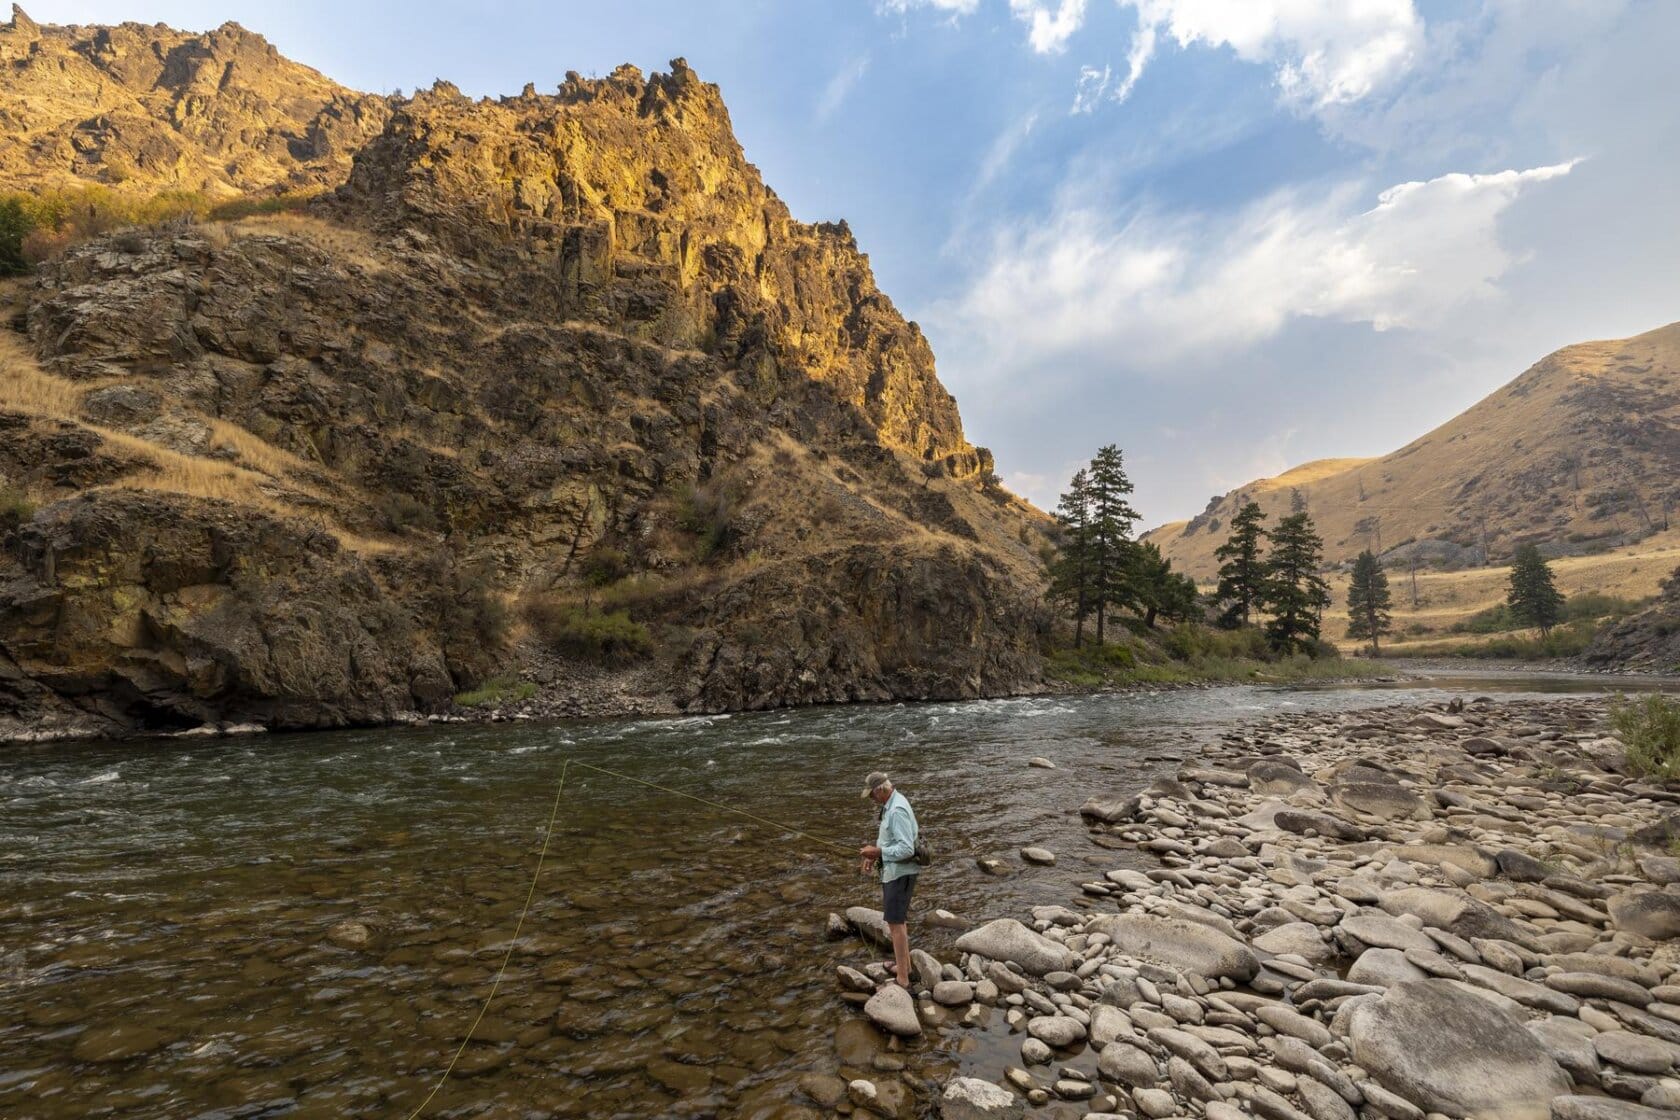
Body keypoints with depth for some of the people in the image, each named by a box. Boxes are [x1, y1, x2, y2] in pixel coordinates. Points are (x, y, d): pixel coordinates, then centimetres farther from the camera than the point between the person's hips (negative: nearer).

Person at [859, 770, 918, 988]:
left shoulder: (897, 810, -25)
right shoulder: (890, 805, 6)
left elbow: (906, 849, -29)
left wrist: (877, 852, -21)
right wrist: (874, 855, 5)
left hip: (900, 873, -10)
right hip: (893, 870, 10)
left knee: (895, 921, -6)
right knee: (898, 917, 22)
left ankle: (902, 978, 0)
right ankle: (903, 963, 37)